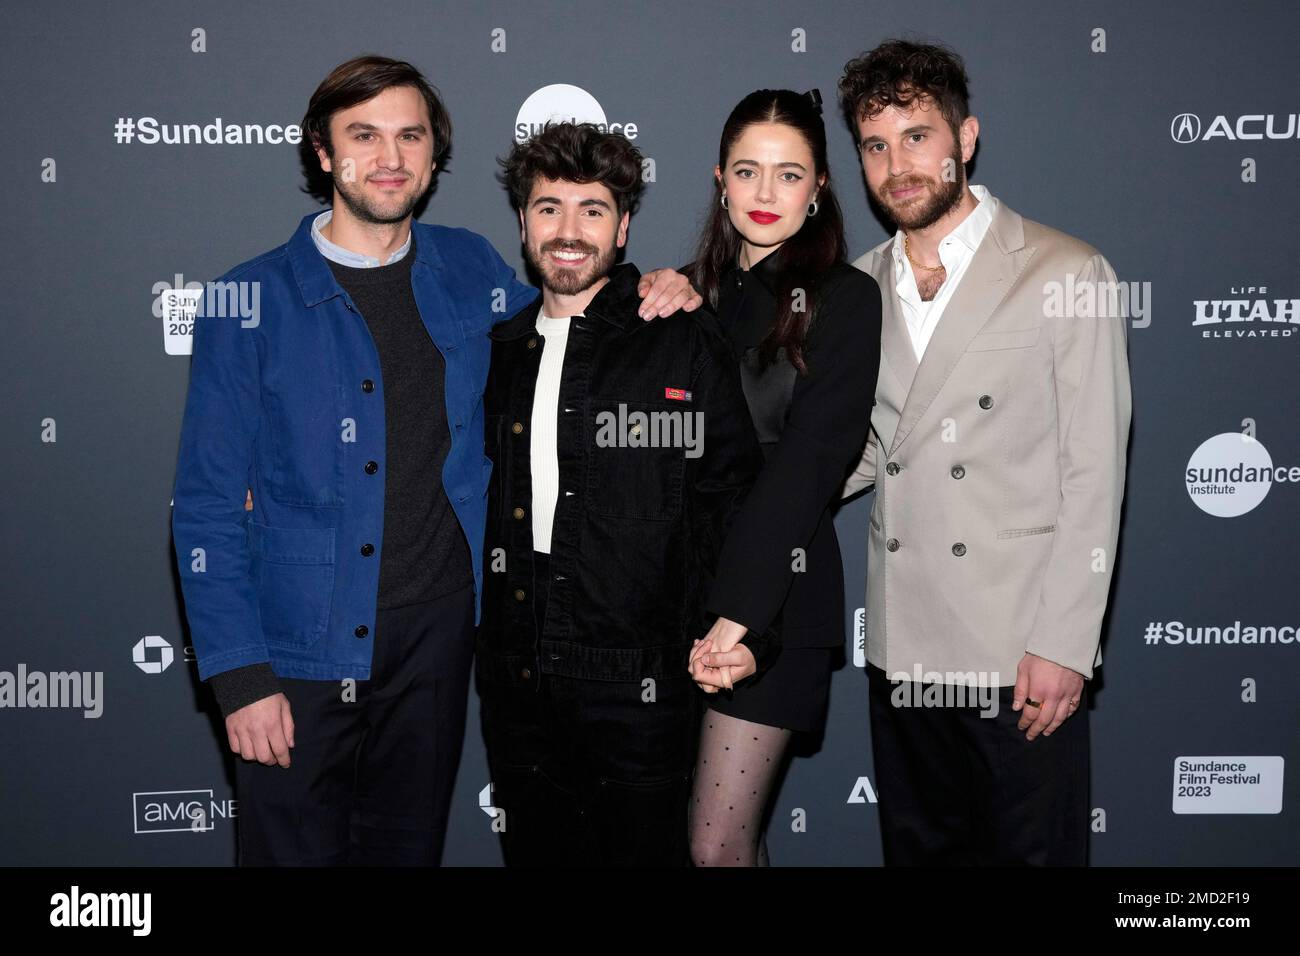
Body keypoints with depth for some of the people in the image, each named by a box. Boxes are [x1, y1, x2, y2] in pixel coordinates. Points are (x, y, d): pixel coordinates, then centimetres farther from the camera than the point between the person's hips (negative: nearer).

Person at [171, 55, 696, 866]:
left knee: (409, 845, 16)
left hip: (438, 633, 3)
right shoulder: (250, 303, -7)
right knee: (296, 848, 8)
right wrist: (240, 676, -12)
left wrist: (652, 298, 0)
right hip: (300, 646, -3)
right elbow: (209, 507, -6)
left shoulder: (470, 269, 3)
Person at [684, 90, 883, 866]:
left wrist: (737, 616, -19)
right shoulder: (700, 288, 12)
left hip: (775, 599, -5)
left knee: (719, 842, -4)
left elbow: (810, 461, -15)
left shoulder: (845, 297, -5)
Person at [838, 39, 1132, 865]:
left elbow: (1094, 476, -8)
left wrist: (1063, 644, -12)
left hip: (1023, 653, -4)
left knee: (1033, 848, 6)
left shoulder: (1066, 275, -5)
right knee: (919, 846, 15)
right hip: (903, 648, 5)